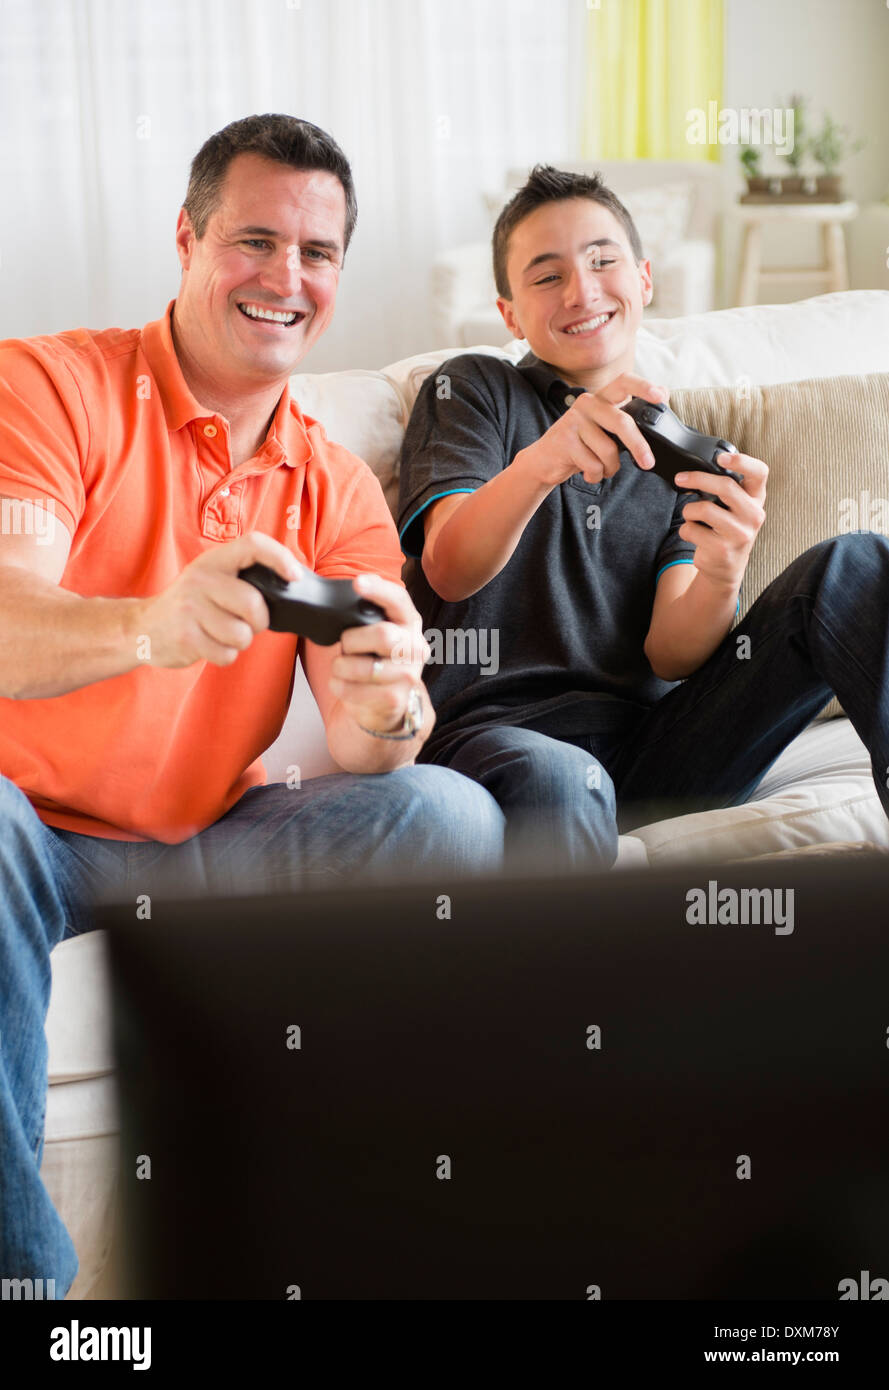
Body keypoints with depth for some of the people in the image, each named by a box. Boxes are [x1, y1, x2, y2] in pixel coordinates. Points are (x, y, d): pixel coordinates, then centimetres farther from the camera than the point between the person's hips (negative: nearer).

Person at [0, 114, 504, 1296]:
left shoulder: (336, 489, 5)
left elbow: (359, 745, -8)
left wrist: (387, 710, -34)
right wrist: (150, 628, -48)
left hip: (205, 840, 4)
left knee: (454, 820, -17)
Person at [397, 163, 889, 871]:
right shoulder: (473, 389, 13)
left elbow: (669, 655, 6)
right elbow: (450, 570, -7)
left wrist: (720, 576, -19)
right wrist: (538, 463, -30)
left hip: (651, 746, 4)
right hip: (501, 729, -4)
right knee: (553, 784, -43)